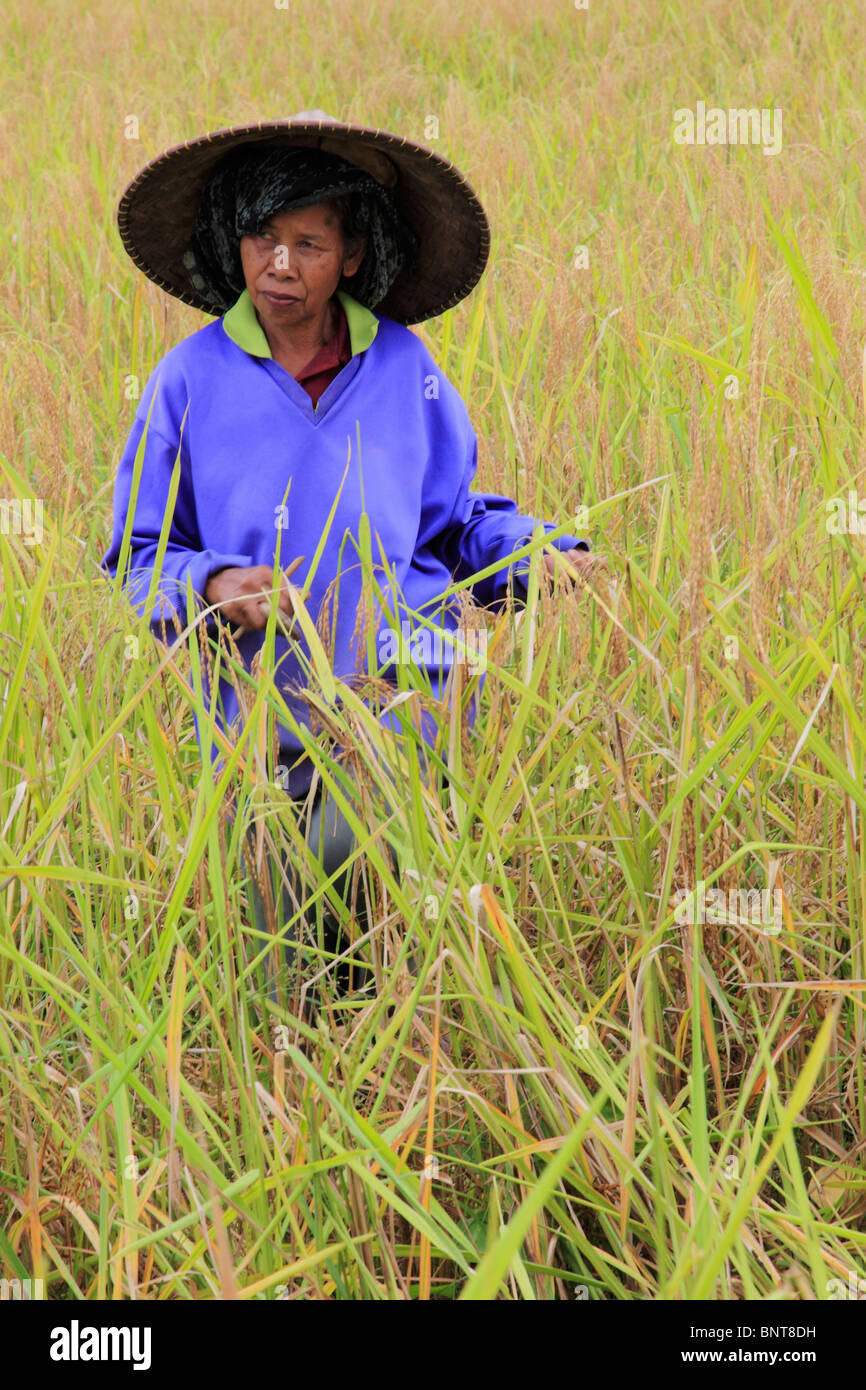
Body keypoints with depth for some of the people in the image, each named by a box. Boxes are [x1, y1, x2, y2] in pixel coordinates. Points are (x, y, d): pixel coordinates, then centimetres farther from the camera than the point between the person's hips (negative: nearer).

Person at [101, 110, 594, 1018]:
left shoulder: (404, 370, 6)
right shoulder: (191, 379, 3)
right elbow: (138, 554, 6)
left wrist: (541, 555, -3)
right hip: (258, 713, 1)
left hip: (404, 695, 0)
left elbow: (454, 521, 15)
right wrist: (210, 584, -14)